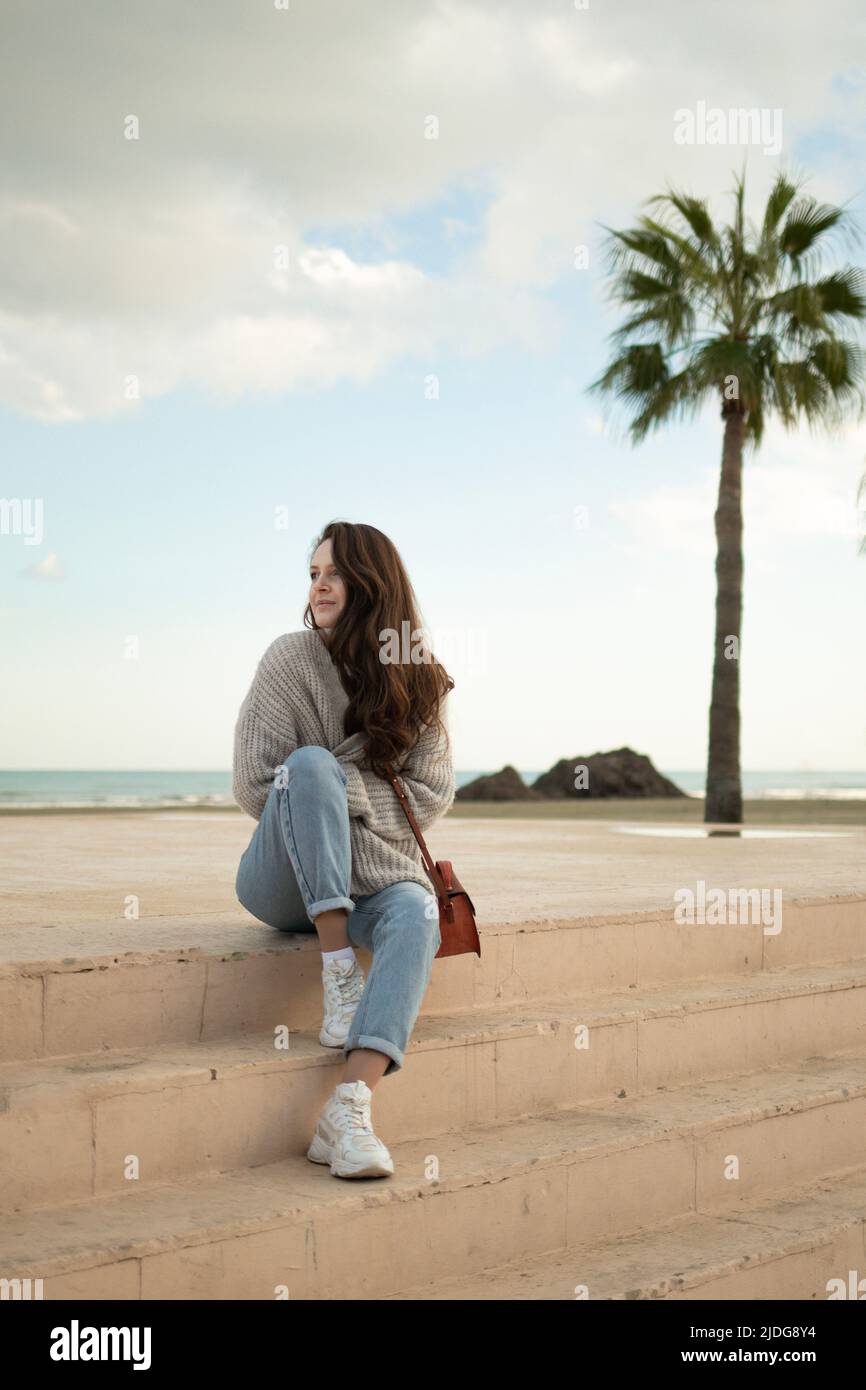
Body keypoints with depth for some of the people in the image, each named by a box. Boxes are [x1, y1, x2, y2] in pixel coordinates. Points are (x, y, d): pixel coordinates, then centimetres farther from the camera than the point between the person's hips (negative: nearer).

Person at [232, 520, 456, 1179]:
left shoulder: (421, 681, 5)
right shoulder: (291, 659, -2)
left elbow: (431, 796, -1)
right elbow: (254, 785, -6)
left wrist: (343, 798, -11)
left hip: (376, 877, 2)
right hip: (285, 880, -2)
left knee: (416, 914, -34)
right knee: (311, 762, -30)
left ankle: (349, 1112, -46)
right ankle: (338, 971, -34)